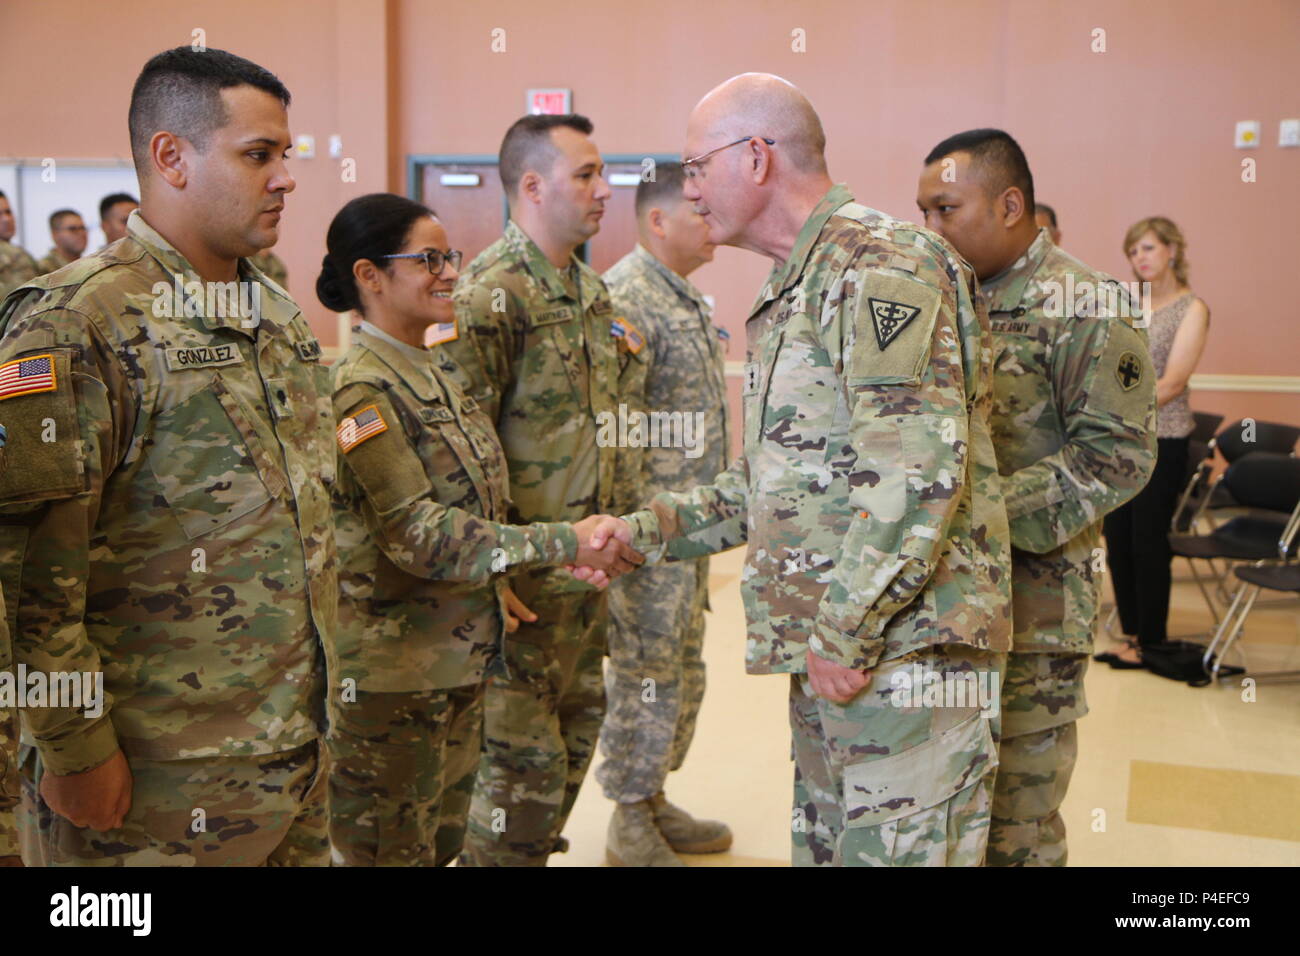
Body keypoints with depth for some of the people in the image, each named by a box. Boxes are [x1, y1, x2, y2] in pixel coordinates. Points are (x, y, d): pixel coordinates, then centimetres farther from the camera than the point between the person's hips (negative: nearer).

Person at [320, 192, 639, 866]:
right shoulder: (360, 390, -18)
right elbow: (416, 532, -24)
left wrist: (492, 582, 7)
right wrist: (562, 544, -26)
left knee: (444, 842, 19)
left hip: (459, 653, 8)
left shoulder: (428, 373, 9)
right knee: (393, 851, 7)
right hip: (394, 667, -8)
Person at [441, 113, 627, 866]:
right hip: (524, 571, -9)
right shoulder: (493, 293, -17)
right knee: (523, 757, 0)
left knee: (577, 730, 18)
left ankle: (534, 853, 35)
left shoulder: (592, 289, 11)